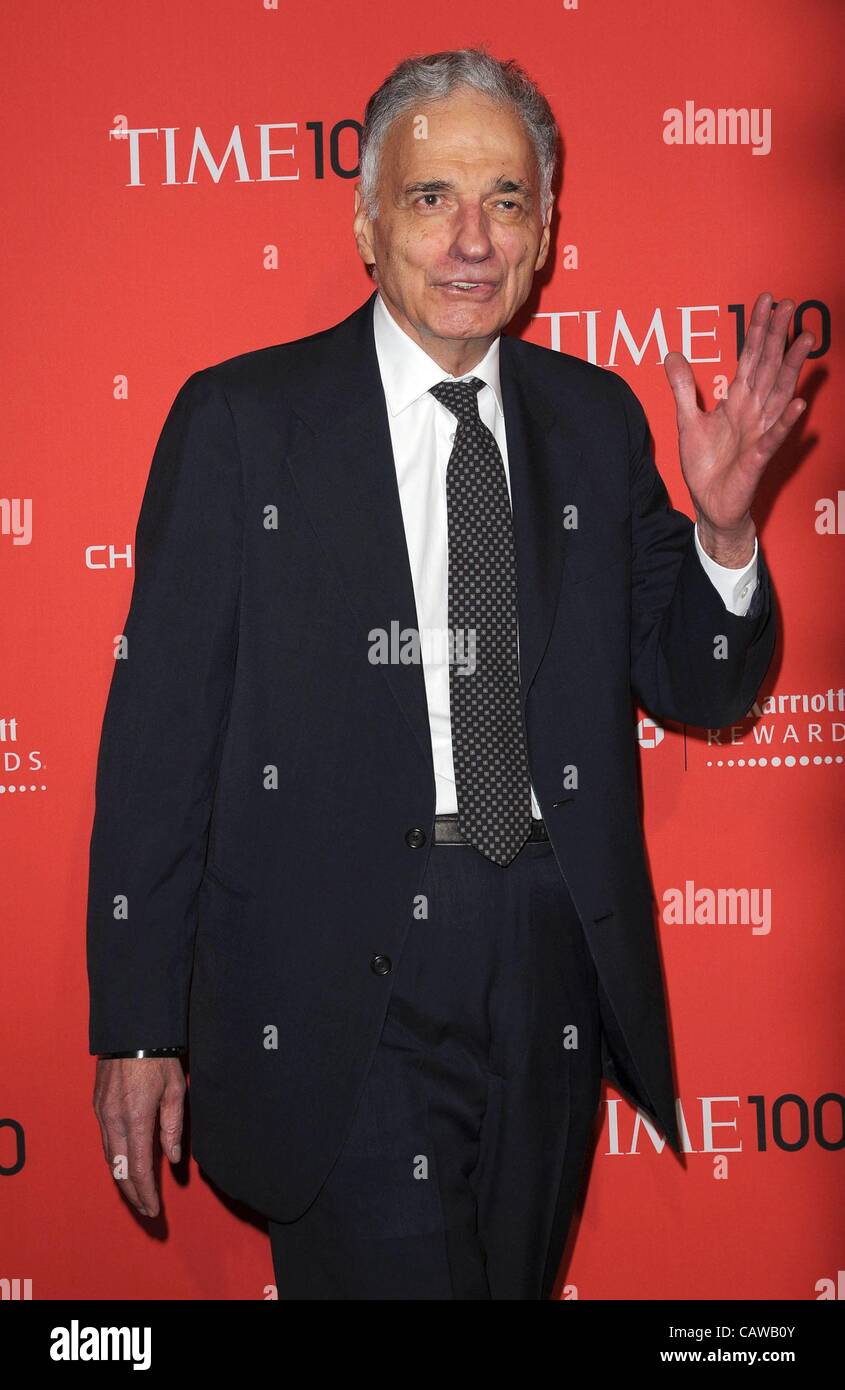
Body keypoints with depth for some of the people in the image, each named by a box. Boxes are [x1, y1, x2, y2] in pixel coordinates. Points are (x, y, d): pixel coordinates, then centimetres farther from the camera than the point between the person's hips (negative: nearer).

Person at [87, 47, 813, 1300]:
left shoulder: (596, 418, 6)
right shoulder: (240, 418, -5)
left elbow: (695, 688, 11)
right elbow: (160, 730, -5)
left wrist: (723, 525, -10)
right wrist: (140, 1023, -6)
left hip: (552, 976, 4)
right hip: (339, 995, -4)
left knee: (518, 1277, 20)